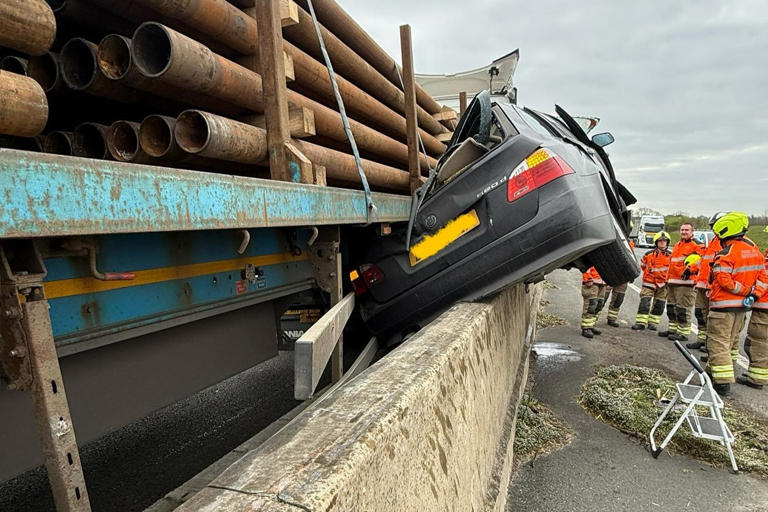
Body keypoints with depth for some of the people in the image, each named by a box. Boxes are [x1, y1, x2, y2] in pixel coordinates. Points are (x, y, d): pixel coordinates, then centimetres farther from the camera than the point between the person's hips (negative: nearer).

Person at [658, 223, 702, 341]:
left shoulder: (696, 246, -4)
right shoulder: (677, 245, 22)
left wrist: (690, 269, -28)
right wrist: (668, 279, 26)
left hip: (685, 282, -9)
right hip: (672, 282, 9)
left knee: (683, 309, -7)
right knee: (671, 307, 15)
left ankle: (683, 333, -1)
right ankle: (673, 329, 25)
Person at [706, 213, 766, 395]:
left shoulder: (727, 253, -19)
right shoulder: (755, 250, 8)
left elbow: (724, 281, -25)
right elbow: (762, 275, 10)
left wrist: (746, 291, -14)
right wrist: (754, 293, 2)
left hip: (723, 305, -9)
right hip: (742, 305, 9)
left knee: (718, 343, -5)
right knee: (731, 340, 20)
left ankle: (722, 382, -6)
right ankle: (717, 370, 34)